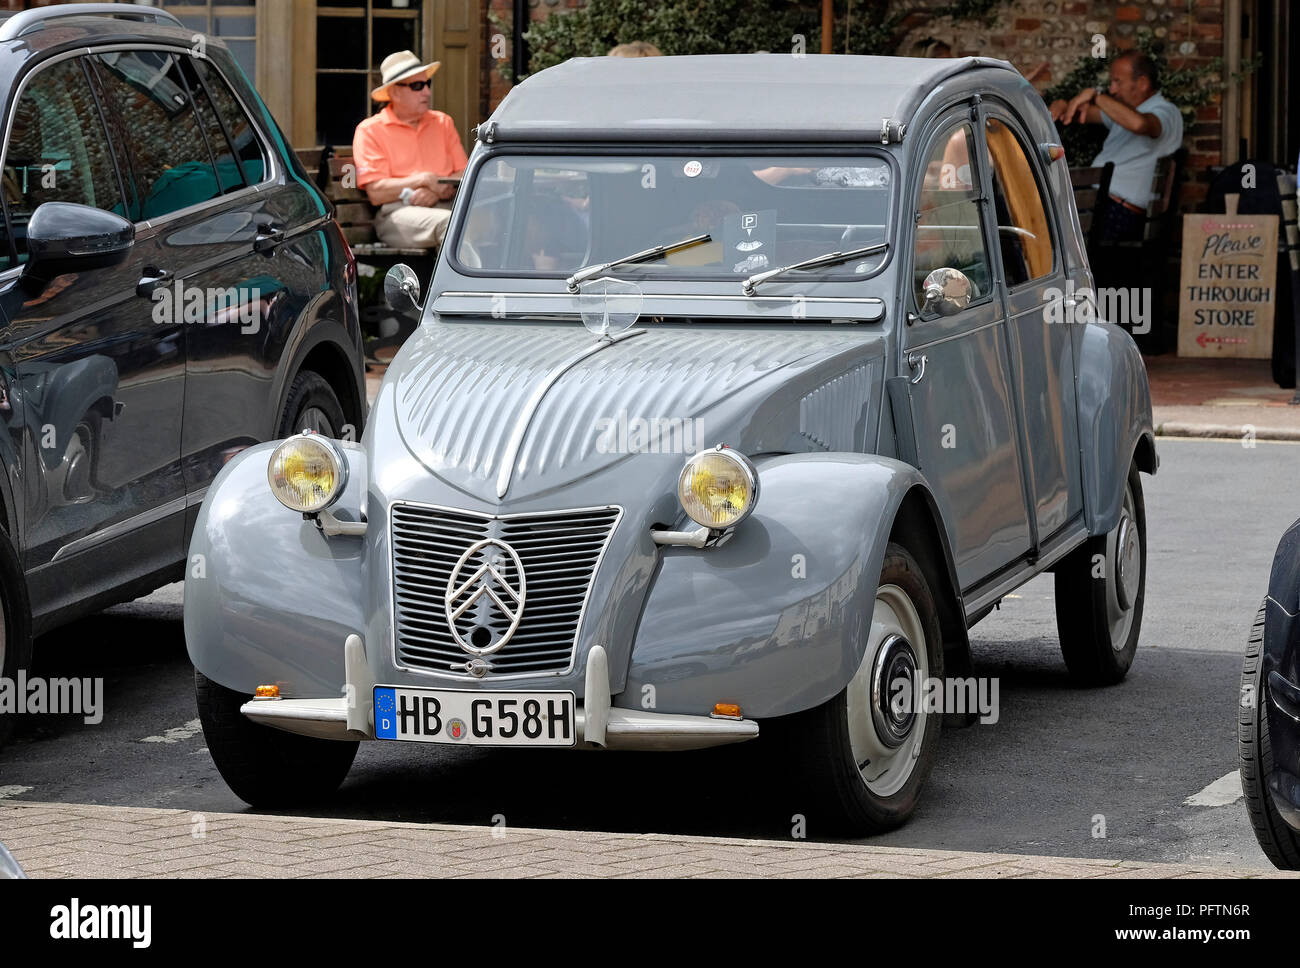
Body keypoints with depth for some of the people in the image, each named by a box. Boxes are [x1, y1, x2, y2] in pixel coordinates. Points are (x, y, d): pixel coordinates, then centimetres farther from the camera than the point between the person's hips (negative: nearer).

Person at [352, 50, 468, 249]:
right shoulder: (370, 131, 9)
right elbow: (376, 193, -2)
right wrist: (422, 180, -7)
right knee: (447, 221, -39)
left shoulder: (442, 123, 23)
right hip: (396, 211, -4)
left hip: (444, 206, 4)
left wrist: (439, 190, -8)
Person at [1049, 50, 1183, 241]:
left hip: (1119, 211, -9)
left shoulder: (1167, 112, -6)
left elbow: (1138, 123, -30)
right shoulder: (1124, 109, 24)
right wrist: (1062, 106, 3)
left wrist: (1095, 95, -21)